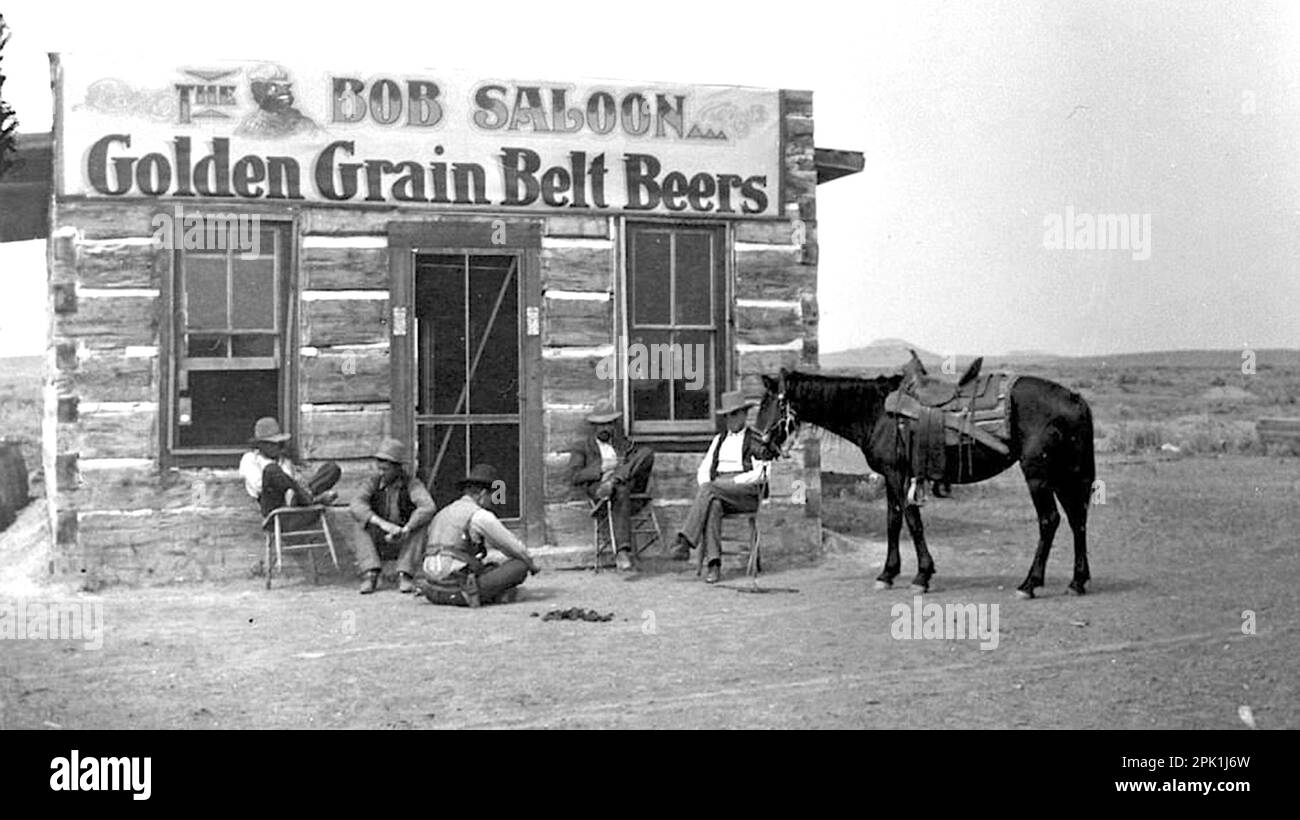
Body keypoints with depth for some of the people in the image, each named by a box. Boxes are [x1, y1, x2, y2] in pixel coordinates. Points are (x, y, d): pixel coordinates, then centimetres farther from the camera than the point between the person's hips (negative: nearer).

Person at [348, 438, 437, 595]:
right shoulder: (373, 482, -6)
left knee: (421, 523, -30)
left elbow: (428, 507, -31)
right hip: (380, 539, 2)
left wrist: (405, 530, -45)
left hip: (406, 540, -2)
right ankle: (370, 575, -32)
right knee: (361, 525, -24)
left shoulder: (412, 484, -12)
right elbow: (355, 506, -24)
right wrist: (383, 523, -40)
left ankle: (405, 576, -31)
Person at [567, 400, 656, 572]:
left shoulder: (622, 443, 32)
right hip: (598, 488, -3)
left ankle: (615, 479, -37)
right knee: (621, 493, -40)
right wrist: (601, 467, -8)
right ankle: (623, 550, -51)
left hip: (630, 484, 3)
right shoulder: (581, 448, 20)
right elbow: (574, 477, 4)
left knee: (648, 452, -19)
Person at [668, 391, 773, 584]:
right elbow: (703, 470, 22)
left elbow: (758, 475, -4)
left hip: (746, 491, -4)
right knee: (712, 506, -34)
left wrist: (729, 482, -13)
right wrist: (706, 483, -1)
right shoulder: (719, 439, 27)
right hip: (717, 491, 4)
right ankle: (714, 565, -41)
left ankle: (685, 542, -41)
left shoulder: (756, 440, 9)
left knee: (709, 489, -34)